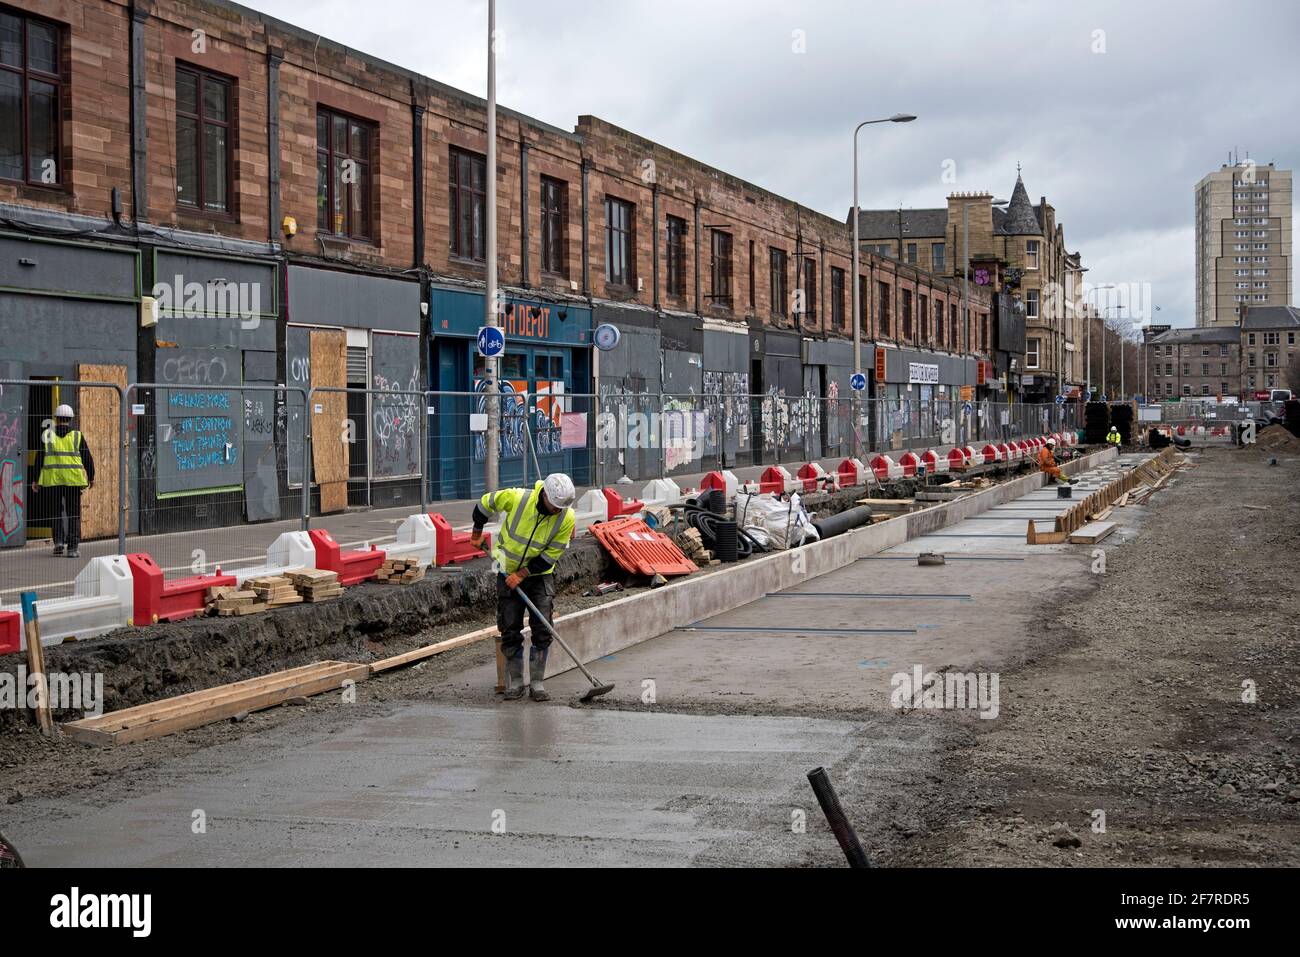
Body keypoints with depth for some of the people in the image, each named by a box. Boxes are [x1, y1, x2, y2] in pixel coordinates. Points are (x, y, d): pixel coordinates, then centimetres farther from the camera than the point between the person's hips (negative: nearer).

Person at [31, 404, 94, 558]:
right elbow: (87, 458, 1)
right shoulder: (77, 436, -1)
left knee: (57, 510, 17)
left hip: (53, 480, 1)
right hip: (73, 479, -1)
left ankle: (59, 540, 3)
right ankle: (72, 547, 1)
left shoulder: (47, 435, 3)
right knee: (73, 512, 4)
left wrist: (37, 480, 9)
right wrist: (91, 477, 12)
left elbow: (39, 458, 3)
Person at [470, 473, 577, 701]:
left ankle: (536, 682, 4)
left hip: (540, 574, 0)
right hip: (508, 573, 0)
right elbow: (486, 503, -3)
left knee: (542, 631, -6)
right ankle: (514, 682, 11)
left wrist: (522, 574, -16)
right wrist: (477, 534, 9)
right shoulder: (517, 498, -24)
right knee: (510, 630, 0)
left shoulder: (566, 518, -20)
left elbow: (551, 556, -12)